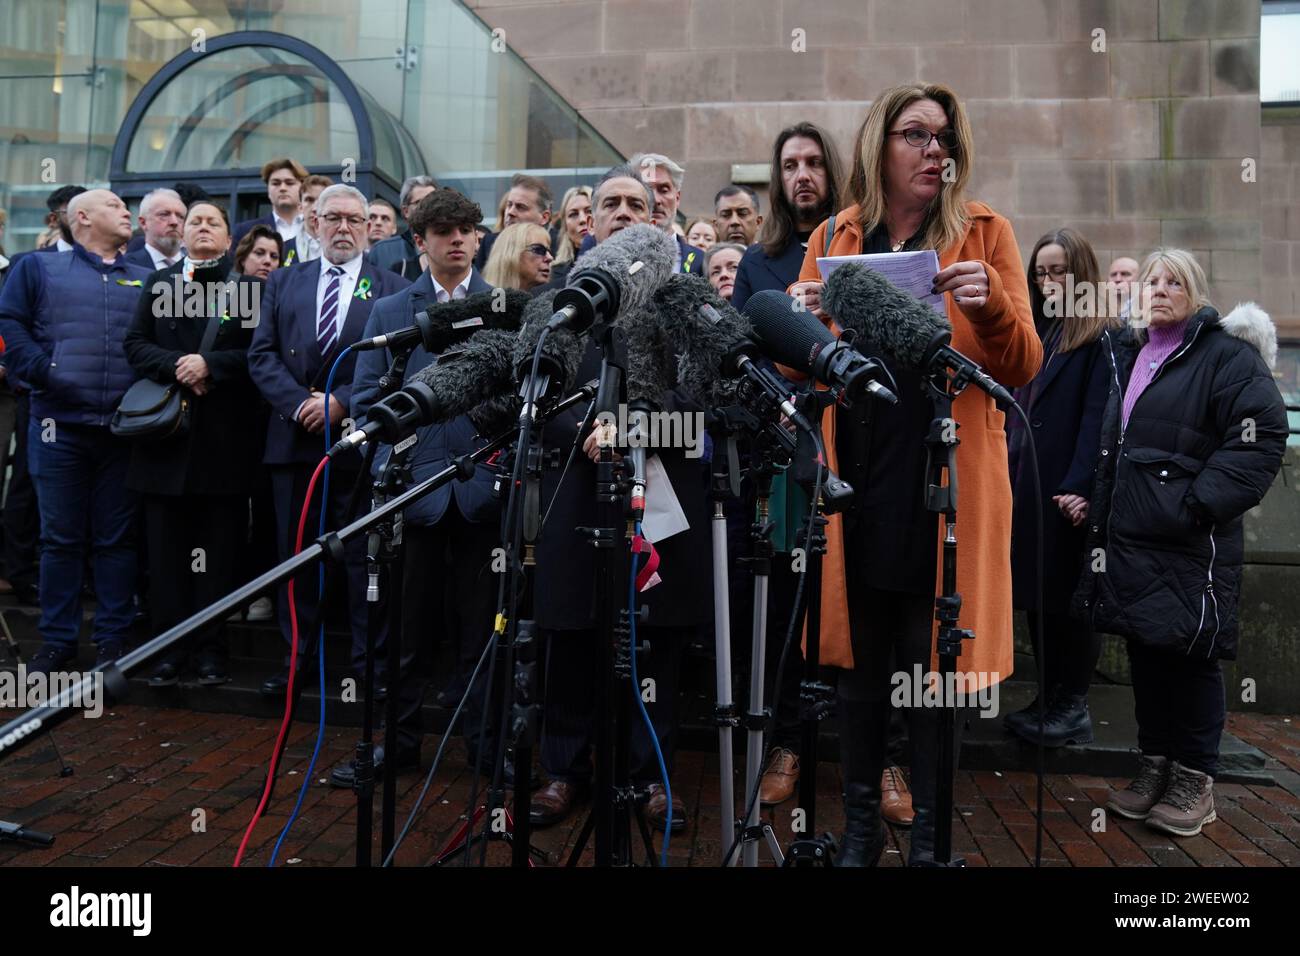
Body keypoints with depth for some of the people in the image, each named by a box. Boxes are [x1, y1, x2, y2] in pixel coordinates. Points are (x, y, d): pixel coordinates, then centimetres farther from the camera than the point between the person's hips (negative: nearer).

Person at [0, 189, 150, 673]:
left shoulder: (143, 280, 15)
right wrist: (42, 371, -10)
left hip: (125, 429, 2)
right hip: (59, 424, -1)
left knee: (117, 538, 5)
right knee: (60, 537, 4)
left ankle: (113, 639, 13)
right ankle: (57, 640, 14)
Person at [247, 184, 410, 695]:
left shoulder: (394, 288, 3)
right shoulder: (282, 282, 13)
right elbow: (261, 354, 6)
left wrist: (342, 401, -13)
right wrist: (299, 404, -9)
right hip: (294, 439, 3)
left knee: (364, 555, 2)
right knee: (295, 553, 10)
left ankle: (369, 660, 13)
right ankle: (297, 655, 22)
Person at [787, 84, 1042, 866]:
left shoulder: (984, 232, 5)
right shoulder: (835, 238, 10)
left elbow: (1022, 368, 1)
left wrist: (989, 304, -18)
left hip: (946, 485, -2)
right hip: (856, 480, 2)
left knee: (932, 663, 3)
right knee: (861, 662, 9)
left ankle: (932, 836, 21)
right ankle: (860, 824, 26)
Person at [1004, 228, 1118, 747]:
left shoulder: (1101, 336, -6)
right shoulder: (1033, 331, 17)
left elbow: (1097, 416, -14)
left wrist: (1082, 487, -21)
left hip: (1066, 490, -7)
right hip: (1025, 485, 7)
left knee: (1065, 596, 1)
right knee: (1035, 593, 10)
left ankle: (1072, 708, 13)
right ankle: (1050, 698, 22)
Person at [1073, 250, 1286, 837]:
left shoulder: (1225, 353, -5)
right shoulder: (1128, 355, 16)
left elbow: (1263, 436, -15)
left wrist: (1201, 505, -20)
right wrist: (1100, 503, 16)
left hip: (1190, 545, -6)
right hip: (1128, 538, 7)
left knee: (1190, 657, 1)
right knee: (1145, 654, 13)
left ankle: (1194, 780, 16)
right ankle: (1154, 766, 26)